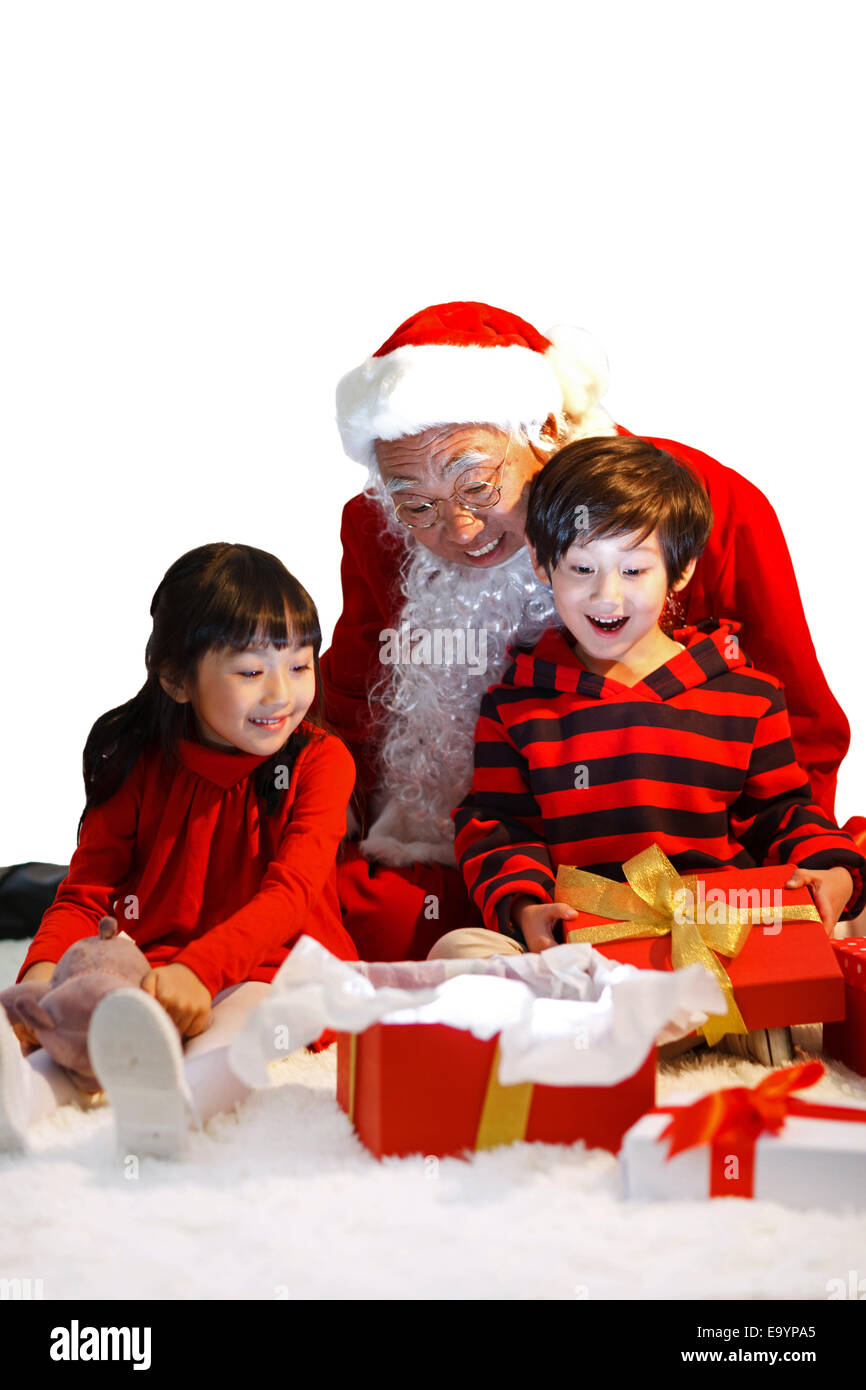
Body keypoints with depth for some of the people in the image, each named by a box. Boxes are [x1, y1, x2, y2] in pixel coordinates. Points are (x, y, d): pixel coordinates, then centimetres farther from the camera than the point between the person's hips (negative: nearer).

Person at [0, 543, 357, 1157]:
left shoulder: (320, 760, 0)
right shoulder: (141, 766, 6)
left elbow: (291, 892, -14)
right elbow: (85, 892, 3)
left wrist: (200, 967, -34)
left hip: (278, 967, -3)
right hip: (154, 966, 3)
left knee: (256, 1009, -37)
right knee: (94, 1008, -31)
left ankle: (169, 1104, -70)